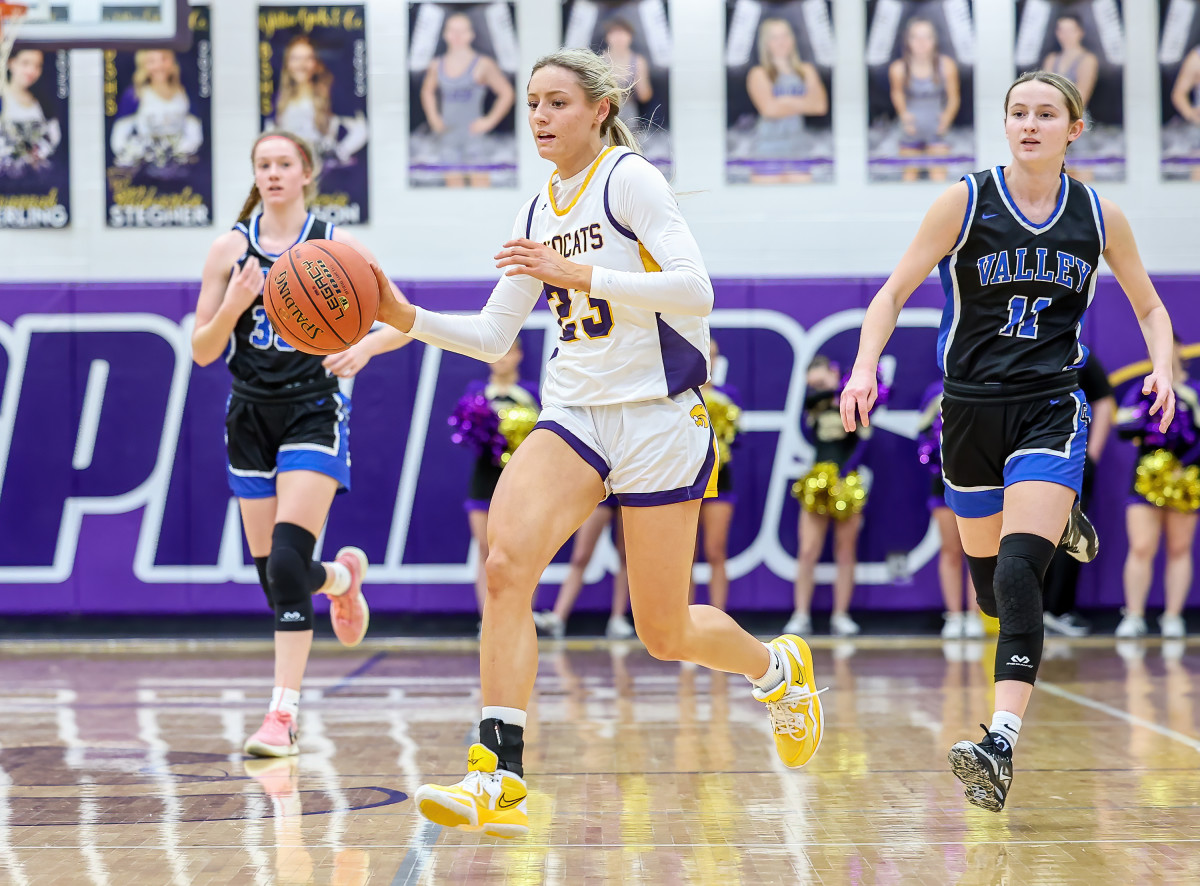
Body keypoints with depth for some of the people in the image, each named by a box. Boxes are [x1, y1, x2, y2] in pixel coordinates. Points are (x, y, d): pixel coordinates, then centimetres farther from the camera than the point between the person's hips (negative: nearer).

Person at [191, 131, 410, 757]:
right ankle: (342, 576, 42)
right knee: (268, 570, 8)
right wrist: (233, 305, -17)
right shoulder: (230, 249, 3)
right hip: (251, 417, 4)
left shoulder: (335, 246, -2)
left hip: (312, 415, -4)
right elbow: (203, 352, 2)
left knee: (287, 562, -18)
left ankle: (283, 713, -12)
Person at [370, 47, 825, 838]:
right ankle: (499, 783, -23)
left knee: (666, 634, 4)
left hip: (659, 416, -5)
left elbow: (695, 291, -20)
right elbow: (493, 338, 17)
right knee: (506, 562, -22)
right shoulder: (539, 211, 12)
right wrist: (406, 319, 1)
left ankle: (778, 670, 38)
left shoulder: (630, 179, -8)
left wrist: (578, 274, -26)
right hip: (576, 413, 5)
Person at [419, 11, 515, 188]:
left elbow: (506, 93, -2)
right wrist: (433, 117, 14)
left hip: (472, 134, -5)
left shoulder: (482, 65, -6)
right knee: (453, 184, 6)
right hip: (448, 137, 5)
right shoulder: (437, 66, 8)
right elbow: (427, 91, 28)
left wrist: (489, 121, -6)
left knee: (479, 183, -9)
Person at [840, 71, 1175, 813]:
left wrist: (1163, 367, -7)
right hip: (973, 409, 1)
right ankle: (1056, 520, 49)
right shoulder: (967, 202, -4)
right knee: (990, 589, 12)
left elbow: (1150, 307, 13)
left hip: (1051, 408, -1)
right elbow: (895, 291, -1)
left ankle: (1003, 745, -26)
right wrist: (866, 366, -18)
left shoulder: (1100, 216, 1)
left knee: (1017, 572, -21)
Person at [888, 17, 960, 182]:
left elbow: (954, 97, -3)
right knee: (910, 173, 10)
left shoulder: (946, 65, -18)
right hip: (911, 129, 1)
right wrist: (903, 114, -6)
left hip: (937, 130, -1)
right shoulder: (898, 69, -17)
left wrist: (947, 117, -14)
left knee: (939, 173, -7)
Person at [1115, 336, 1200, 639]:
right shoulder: (1141, 392, 9)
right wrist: (1148, 424, -18)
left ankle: (1173, 617, 6)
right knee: (1140, 549, -8)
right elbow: (1122, 427, -2)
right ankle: (1133, 616, -6)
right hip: (1147, 479, 0)